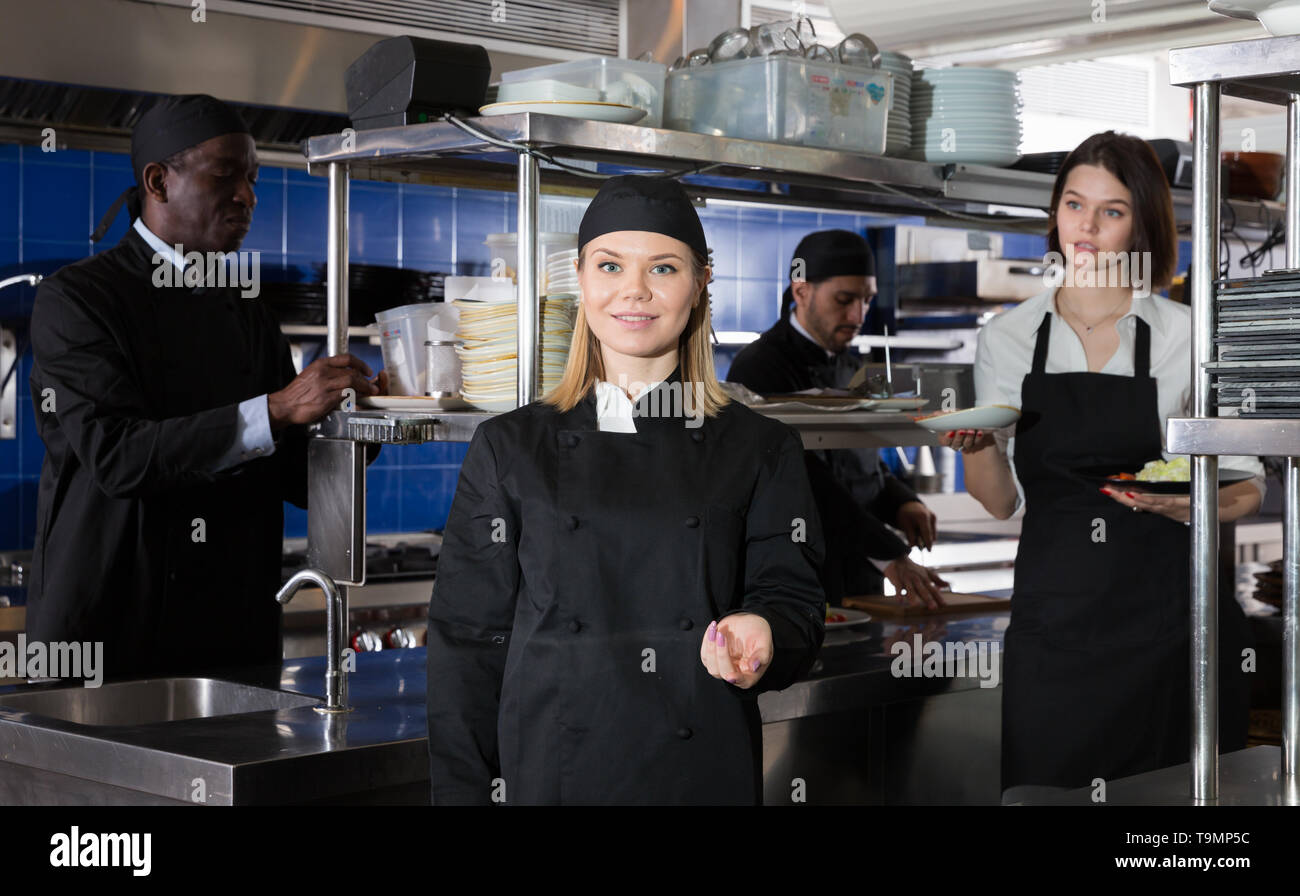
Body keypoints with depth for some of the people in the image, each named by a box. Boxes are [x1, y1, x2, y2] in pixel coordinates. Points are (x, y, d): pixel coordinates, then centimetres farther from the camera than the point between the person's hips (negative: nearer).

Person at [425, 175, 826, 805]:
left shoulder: (761, 450, 3)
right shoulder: (509, 448, 3)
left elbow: (791, 594, -2)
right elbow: (469, 638, 2)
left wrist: (759, 635, -25)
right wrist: (466, 790, -5)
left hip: (706, 775, 0)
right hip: (545, 773, 0)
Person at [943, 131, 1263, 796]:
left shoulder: (1186, 335, 1)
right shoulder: (1006, 338, 6)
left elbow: (1246, 490, 3)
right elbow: (1001, 501, 9)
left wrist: (1180, 501, -17)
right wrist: (977, 444, -12)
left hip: (1166, 618, -1)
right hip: (1052, 613, 1)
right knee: (1048, 791, 4)